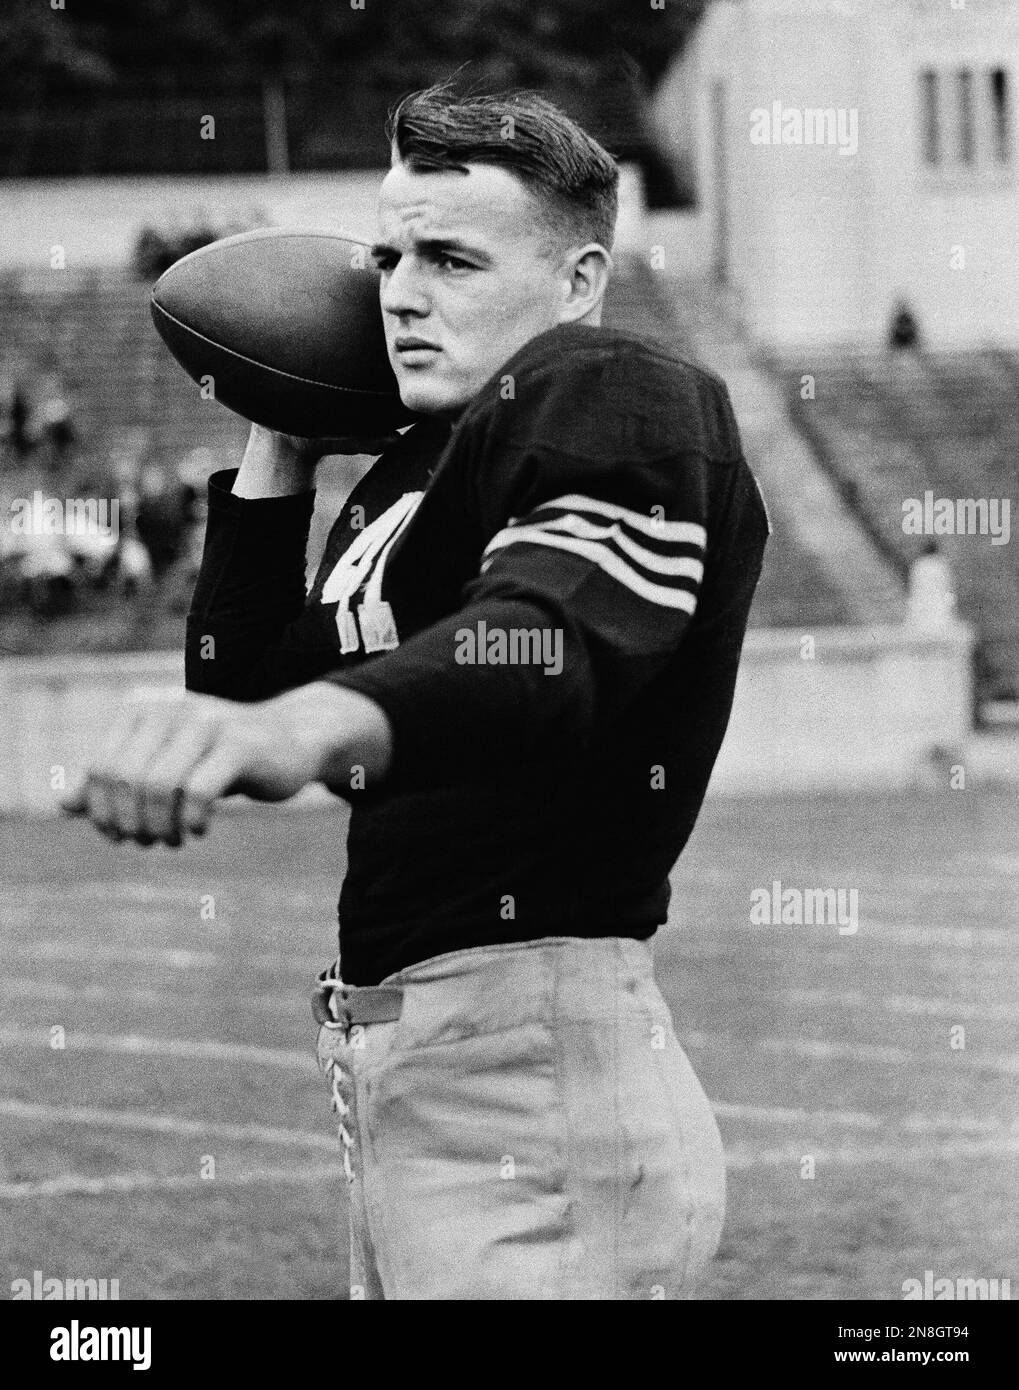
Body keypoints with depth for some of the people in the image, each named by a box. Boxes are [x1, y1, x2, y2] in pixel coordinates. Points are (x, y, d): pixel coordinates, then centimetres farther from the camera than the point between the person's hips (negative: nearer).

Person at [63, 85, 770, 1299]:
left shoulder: (620, 404, -10)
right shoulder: (409, 477, 20)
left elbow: (549, 640, -31)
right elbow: (244, 688, 22)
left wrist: (316, 720, -50)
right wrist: (275, 459, 14)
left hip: (534, 1083, -9)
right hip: (398, 1075, 9)